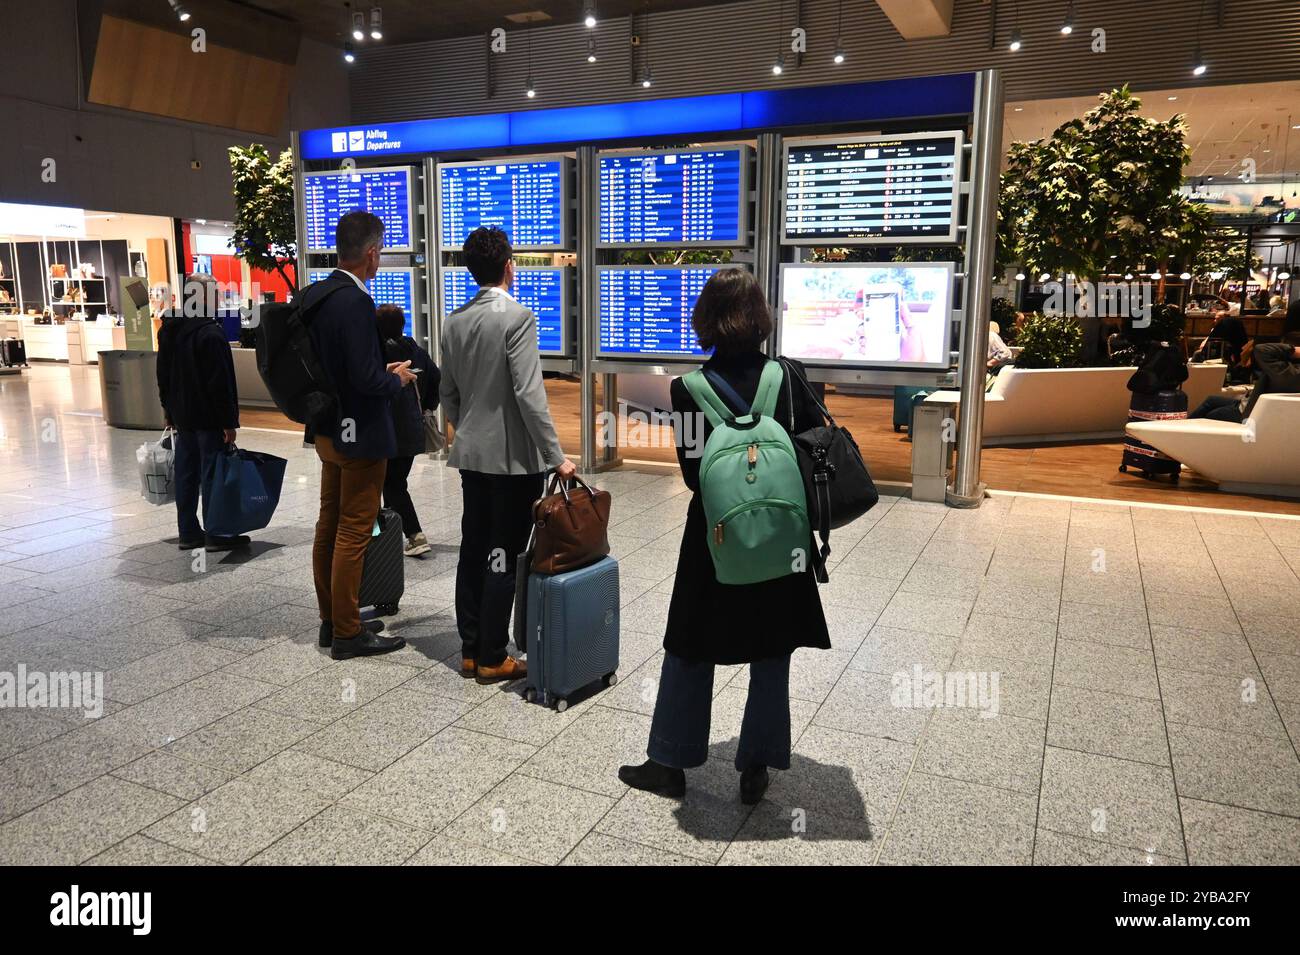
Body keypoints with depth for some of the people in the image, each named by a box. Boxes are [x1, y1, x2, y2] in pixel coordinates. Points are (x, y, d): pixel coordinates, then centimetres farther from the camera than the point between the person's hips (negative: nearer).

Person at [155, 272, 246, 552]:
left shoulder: (169, 329, 10)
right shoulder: (210, 333, -18)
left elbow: (163, 374, 18)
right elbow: (220, 382, -20)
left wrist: (168, 409, 25)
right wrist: (229, 422, -18)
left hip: (181, 415, 9)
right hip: (208, 417, -8)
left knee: (186, 474, 12)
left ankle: (188, 532, 19)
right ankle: (217, 535, 3)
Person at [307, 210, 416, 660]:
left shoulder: (314, 296, 6)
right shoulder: (356, 302, -21)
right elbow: (366, 378, -25)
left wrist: (381, 371, 12)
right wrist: (397, 379, -5)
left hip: (327, 431, 9)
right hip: (360, 436, -9)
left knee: (329, 526, 15)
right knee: (353, 534, 0)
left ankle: (331, 620, 28)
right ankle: (347, 633, 10)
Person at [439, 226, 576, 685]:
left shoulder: (454, 321, 7)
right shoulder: (517, 316, -14)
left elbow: (447, 394, 12)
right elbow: (529, 395, -20)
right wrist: (556, 457, -16)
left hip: (472, 454, 7)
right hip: (513, 456, -7)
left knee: (473, 551, 12)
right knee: (503, 556, 0)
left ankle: (471, 650, 21)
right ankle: (493, 658, 8)